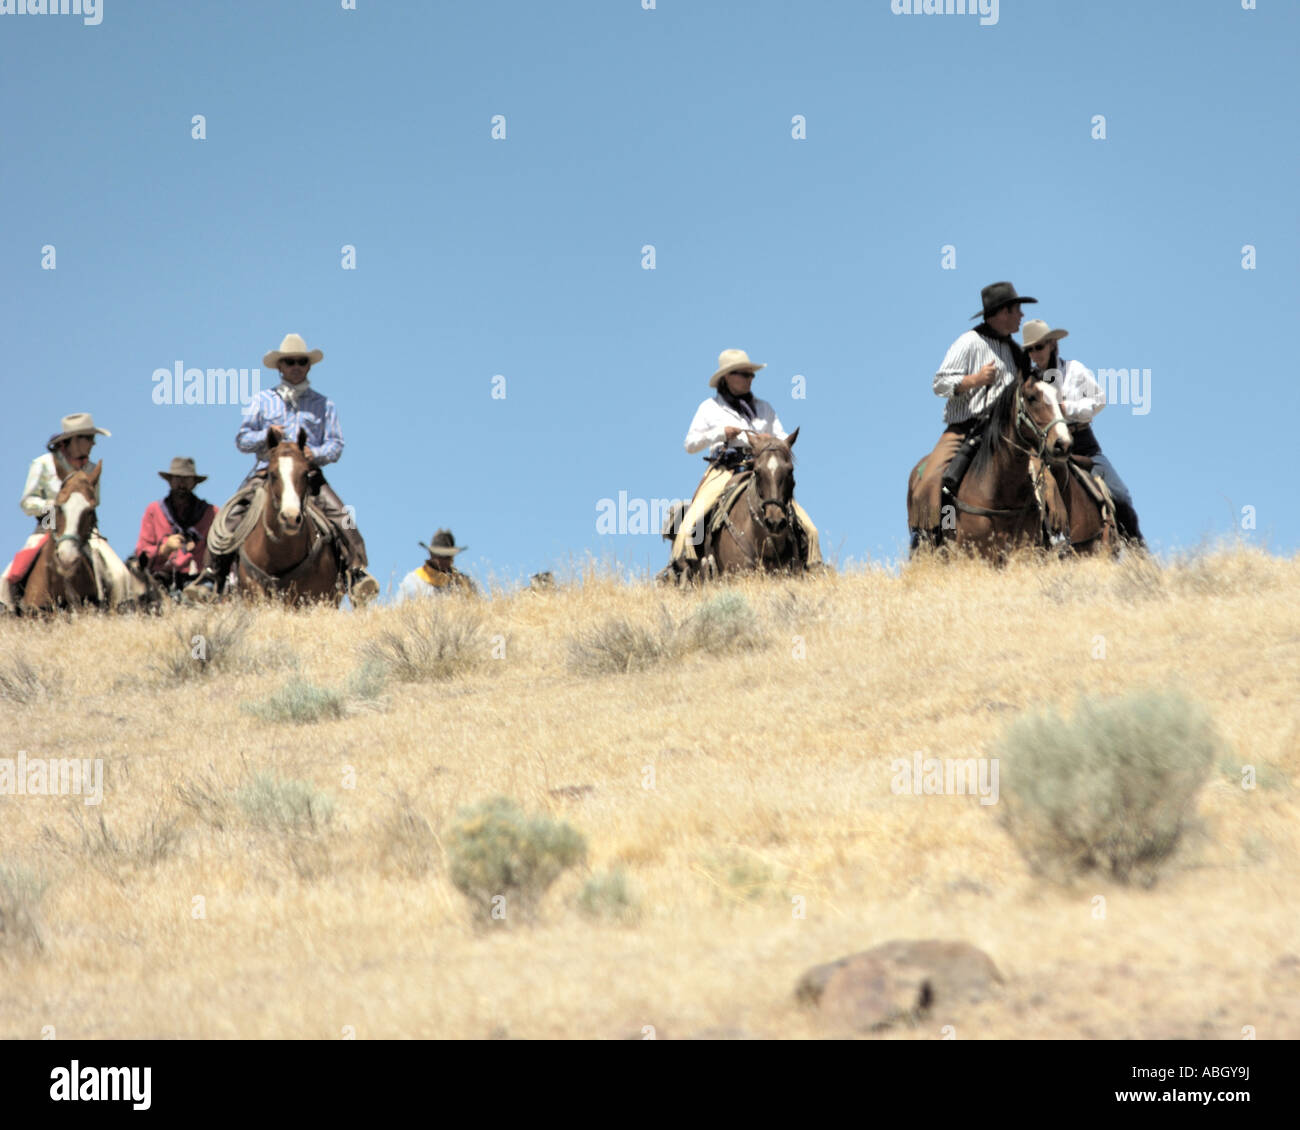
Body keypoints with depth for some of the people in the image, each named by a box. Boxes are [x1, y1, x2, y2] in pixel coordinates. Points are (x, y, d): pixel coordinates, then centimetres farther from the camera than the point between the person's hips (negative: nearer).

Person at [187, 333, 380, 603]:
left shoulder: (323, 404, 14)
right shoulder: (263, 401, 15)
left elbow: (336, 445, 8)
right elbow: (242, 440, 10)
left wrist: (316, 453, -15)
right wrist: (265, 435, -12)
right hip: (266, 473, 0)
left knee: (341, 517, -25)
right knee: (229, 515, -20)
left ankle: (357, 573, -28)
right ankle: (212, 576, -17)